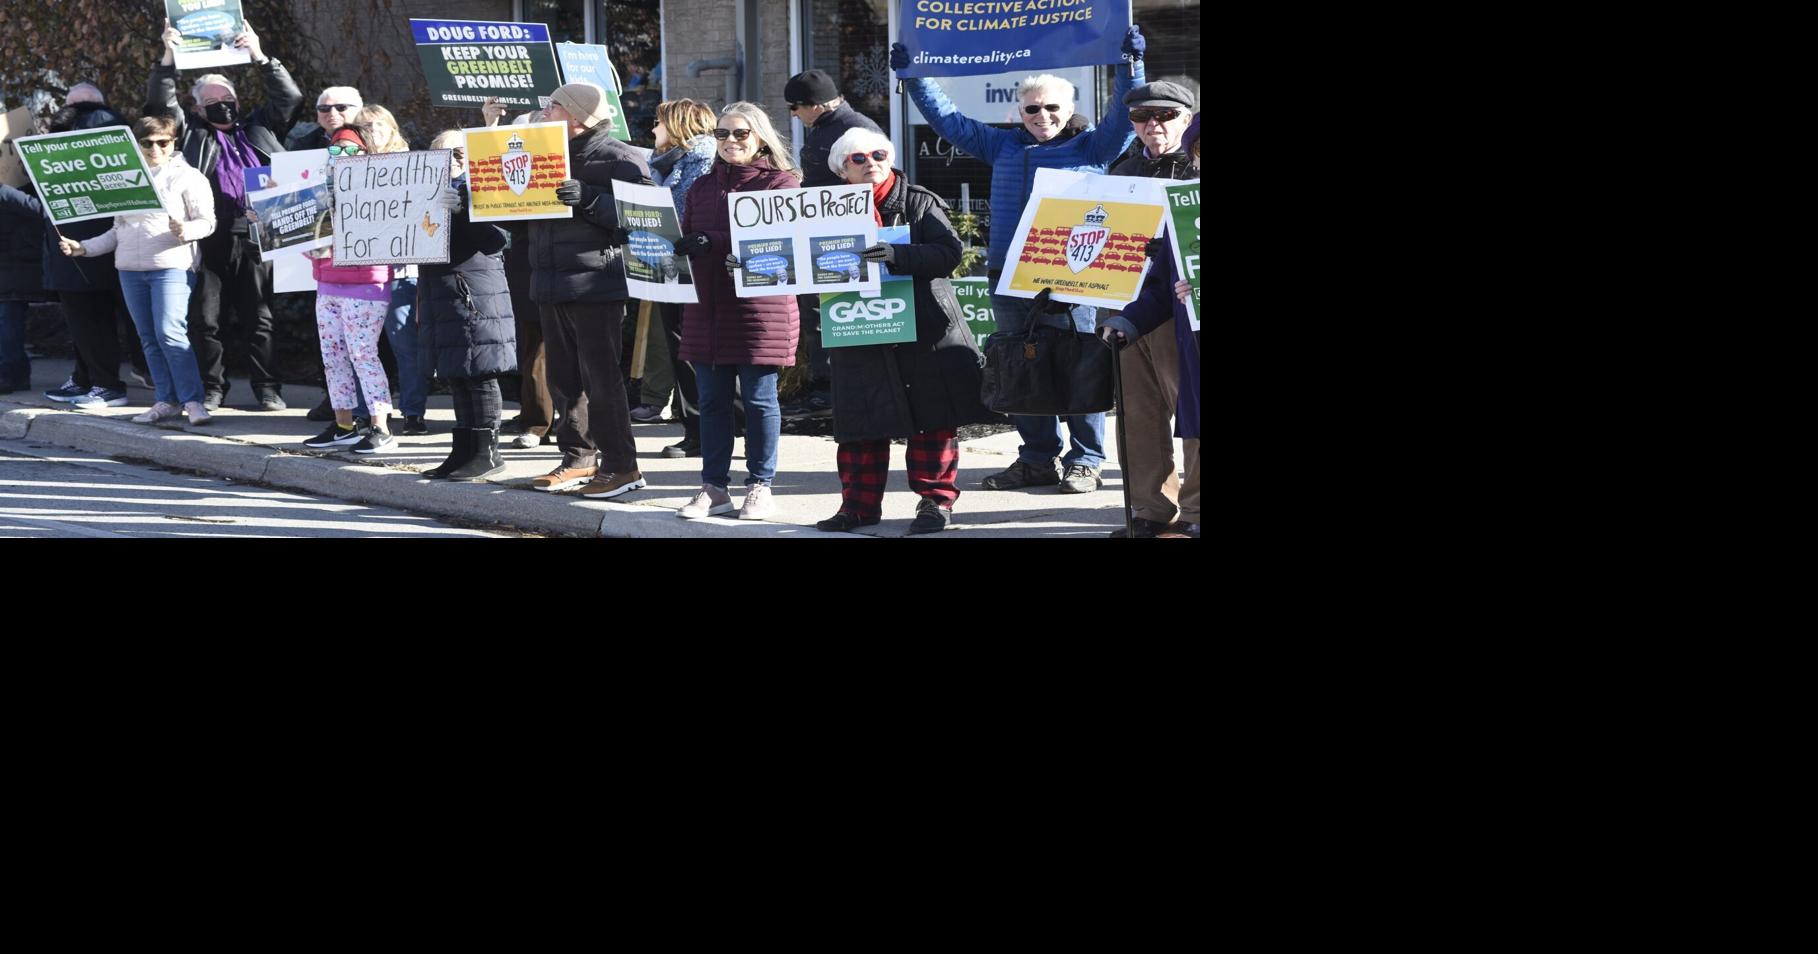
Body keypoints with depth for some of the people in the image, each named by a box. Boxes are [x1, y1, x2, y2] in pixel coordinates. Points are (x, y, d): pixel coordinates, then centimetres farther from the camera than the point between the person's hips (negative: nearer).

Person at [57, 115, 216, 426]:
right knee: (149, 339, 6)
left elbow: (207, 222, -5)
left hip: (172, 265, -6)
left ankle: (193, 400, -10)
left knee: (170, 333, -16)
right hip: (130, 269, 6)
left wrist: (184, 231, -25)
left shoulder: (187, 177, 1)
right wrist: (84, 247, 10)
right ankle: (166, 401, 11)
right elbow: (118, 230, 20)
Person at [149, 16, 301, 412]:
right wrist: (169, 58, -6)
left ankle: (268, 389, 7)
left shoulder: (258, 128, 17)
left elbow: (289, 96, 11)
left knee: (261, 319, 2)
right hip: (211, 242, 0)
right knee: (205, 319, 1)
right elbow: (160, 104, 4)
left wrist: (260, 56, 1)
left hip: (256, 240, 0)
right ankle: (212, 388, 11)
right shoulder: (194, 134, 13)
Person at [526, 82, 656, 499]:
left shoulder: (617, 158, -8)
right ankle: (578, 458, 20)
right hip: (551, 284, 8)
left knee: (599, 376, -8)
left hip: (595, 284, -8)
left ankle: (621, 466, -3)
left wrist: (588, 198, -26)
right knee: (563, 377, 11)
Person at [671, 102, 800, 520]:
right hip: (706, 309, 5)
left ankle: (760, 487, 10)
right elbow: (687, 240, 20)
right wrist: (683, 246, -7)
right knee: (711, 399, 8)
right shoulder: (702, 187, 17)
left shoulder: (781, 183, -1)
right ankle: (714, 487, 15)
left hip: (761, 310, -5)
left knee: (759, 398, 1)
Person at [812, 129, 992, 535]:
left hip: (925, 330, -3)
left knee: (933, 420, 2)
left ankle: (936, 498, 10)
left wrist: (899, 255, -28)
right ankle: (859, 502, 15)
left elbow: (949, 252, -13)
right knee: (860, 424, 6)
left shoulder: (920, 204, -1)